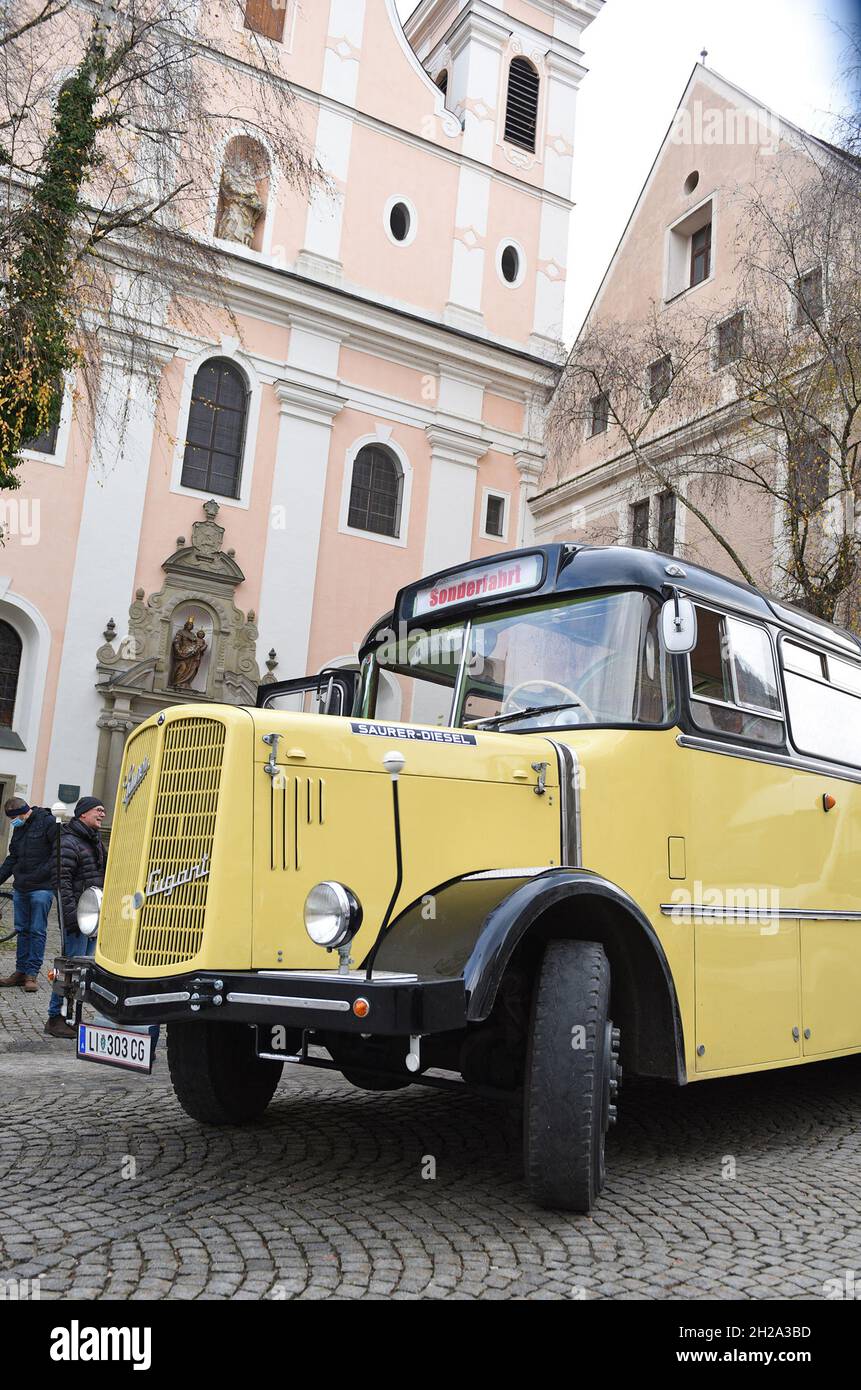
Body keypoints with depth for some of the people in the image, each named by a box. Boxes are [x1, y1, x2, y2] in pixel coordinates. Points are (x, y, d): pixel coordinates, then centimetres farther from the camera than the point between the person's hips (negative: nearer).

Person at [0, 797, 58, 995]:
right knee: (22, 930, 12)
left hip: (41, 888, -7)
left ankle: (32, 974, 4)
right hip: (20, 888, 7)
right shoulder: (19, 828, 14)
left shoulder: (48, 822, -9)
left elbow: (59, 850, -13)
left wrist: (46, 872, -18)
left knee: (37, 931, -1)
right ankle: (21, 971, 19)